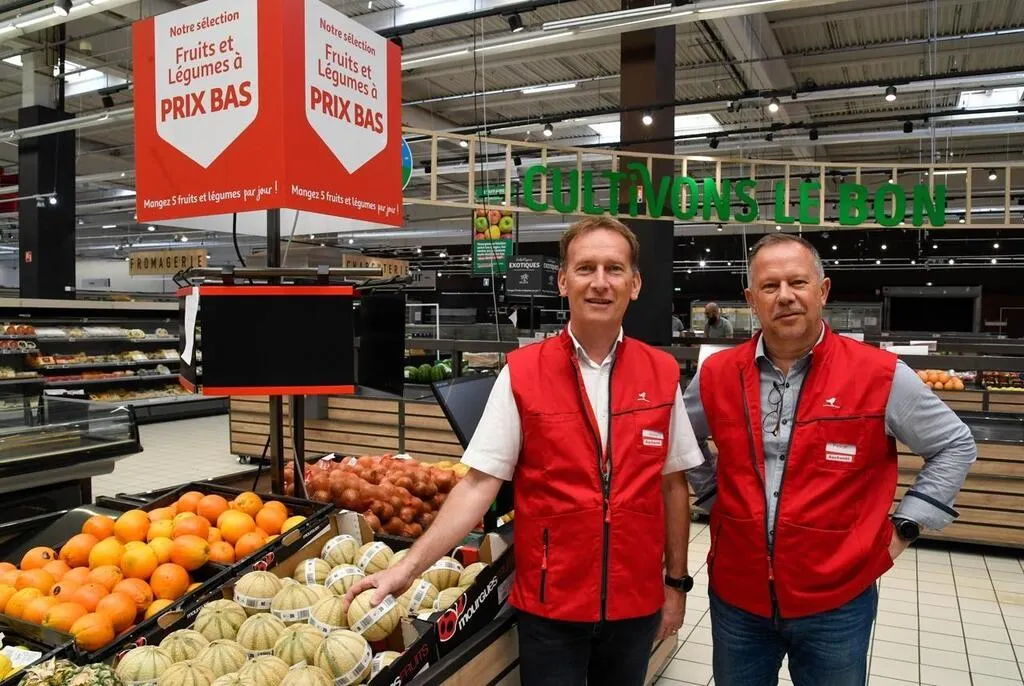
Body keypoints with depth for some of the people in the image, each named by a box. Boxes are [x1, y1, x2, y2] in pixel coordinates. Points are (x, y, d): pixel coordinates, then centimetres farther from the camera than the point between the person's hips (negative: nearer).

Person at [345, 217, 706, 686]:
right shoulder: (522, 374, -10)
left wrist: (676, 583, 8)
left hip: (636, 604, 3)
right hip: (549, 606, -2)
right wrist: (408, 568, -18)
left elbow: (672, 485, 5)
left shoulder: (662, 374, -2)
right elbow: (478, 485, -10)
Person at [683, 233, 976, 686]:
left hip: (836, 600, -2)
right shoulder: (716, 374, -2)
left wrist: (904, 526, -2)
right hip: (736, 596, 2)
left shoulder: (879, 375, -10)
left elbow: (955, 446, 2)